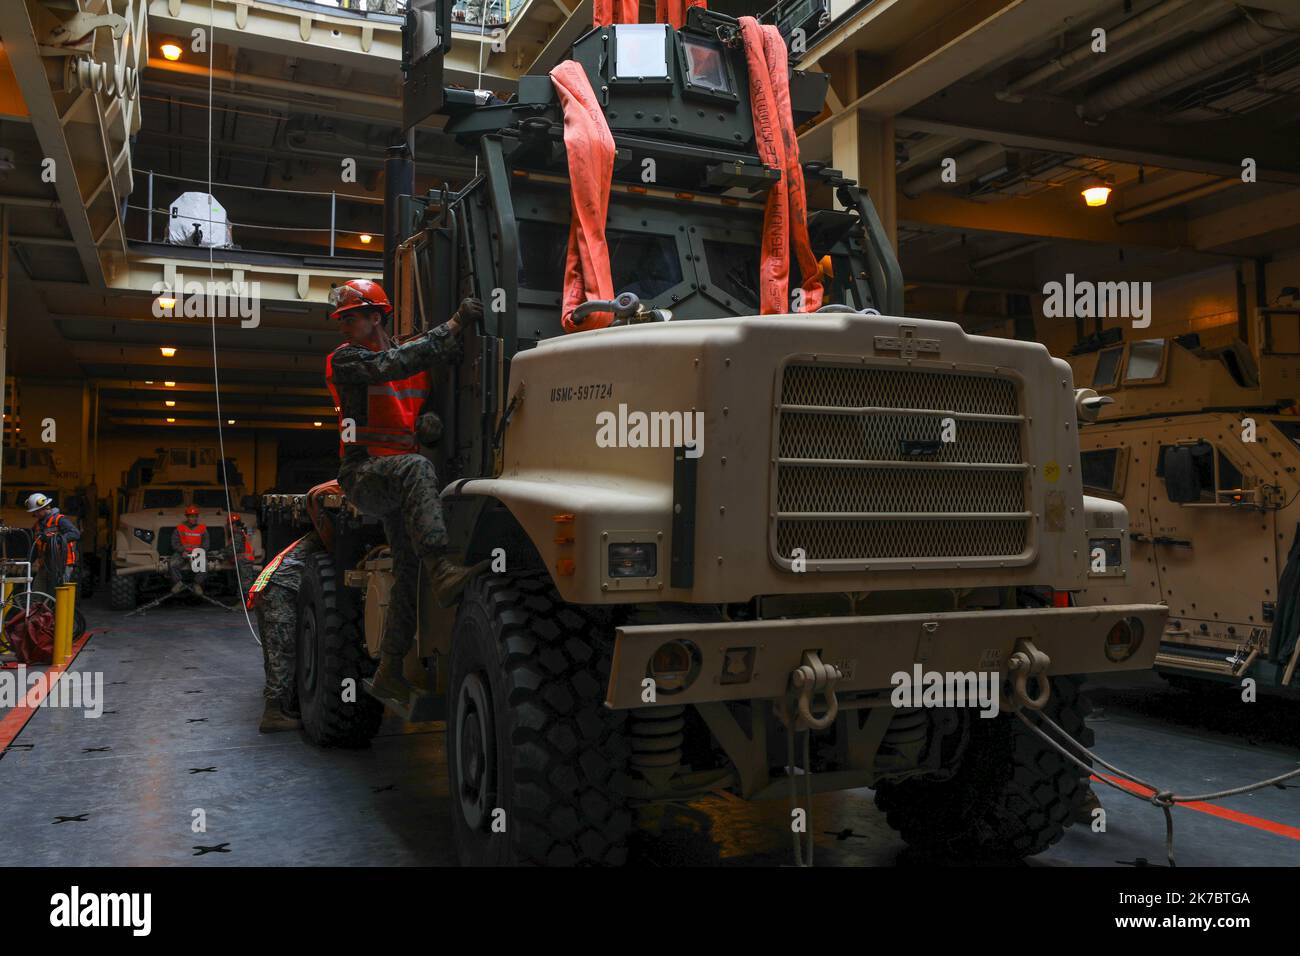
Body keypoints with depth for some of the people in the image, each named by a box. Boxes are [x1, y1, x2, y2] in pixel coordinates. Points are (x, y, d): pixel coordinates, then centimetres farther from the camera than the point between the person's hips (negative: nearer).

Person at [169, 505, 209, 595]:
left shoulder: (202, 529, 11)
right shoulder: (179, 529, 10)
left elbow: (205, 544, 6)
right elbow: (175, 543, 3)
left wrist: (199, 552, -14)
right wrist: (182, 551, -15)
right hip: (182, 553, 1)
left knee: (204, 565, -32)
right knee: (172, 563, -28)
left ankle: (197, 584, -12)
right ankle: (178, 583, -9)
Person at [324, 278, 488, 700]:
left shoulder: (414, 358, 17)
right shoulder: (345, 360, -2)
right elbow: (395, 365, -19)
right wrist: (453, 326, -21)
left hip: (395, 484, 6)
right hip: (363, 472, -6)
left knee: (408, 565, 5)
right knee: (417, 468, -36)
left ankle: (390, 670, 12)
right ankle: (444, 573, -51)